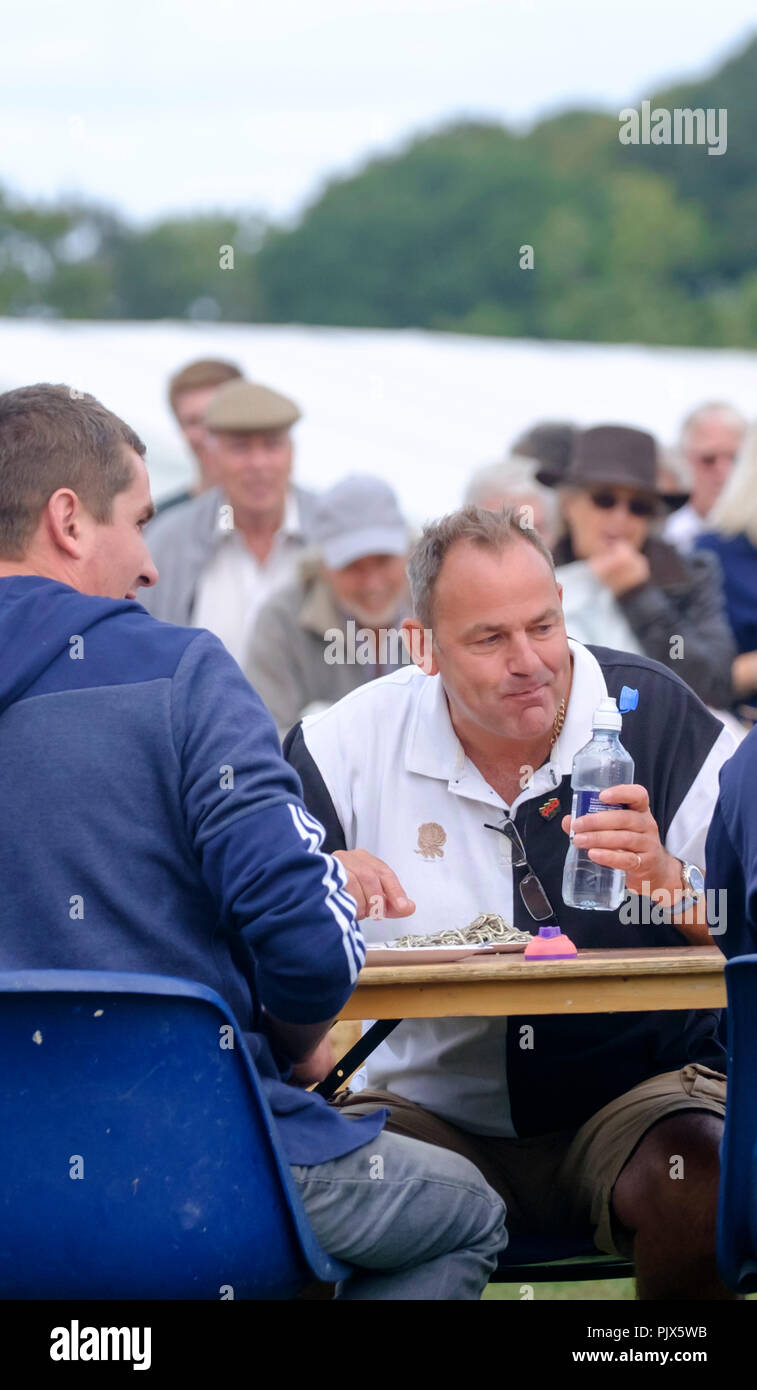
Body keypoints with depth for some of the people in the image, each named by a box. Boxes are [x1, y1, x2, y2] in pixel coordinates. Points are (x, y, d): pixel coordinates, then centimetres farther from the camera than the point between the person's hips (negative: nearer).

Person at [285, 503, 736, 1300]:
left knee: (703, 1187, -32)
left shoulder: (657, 715, -4)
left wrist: (666, 881, -26)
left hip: (634, 1088, 0)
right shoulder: (352, 742, -1)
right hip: (423, 1106, 1)